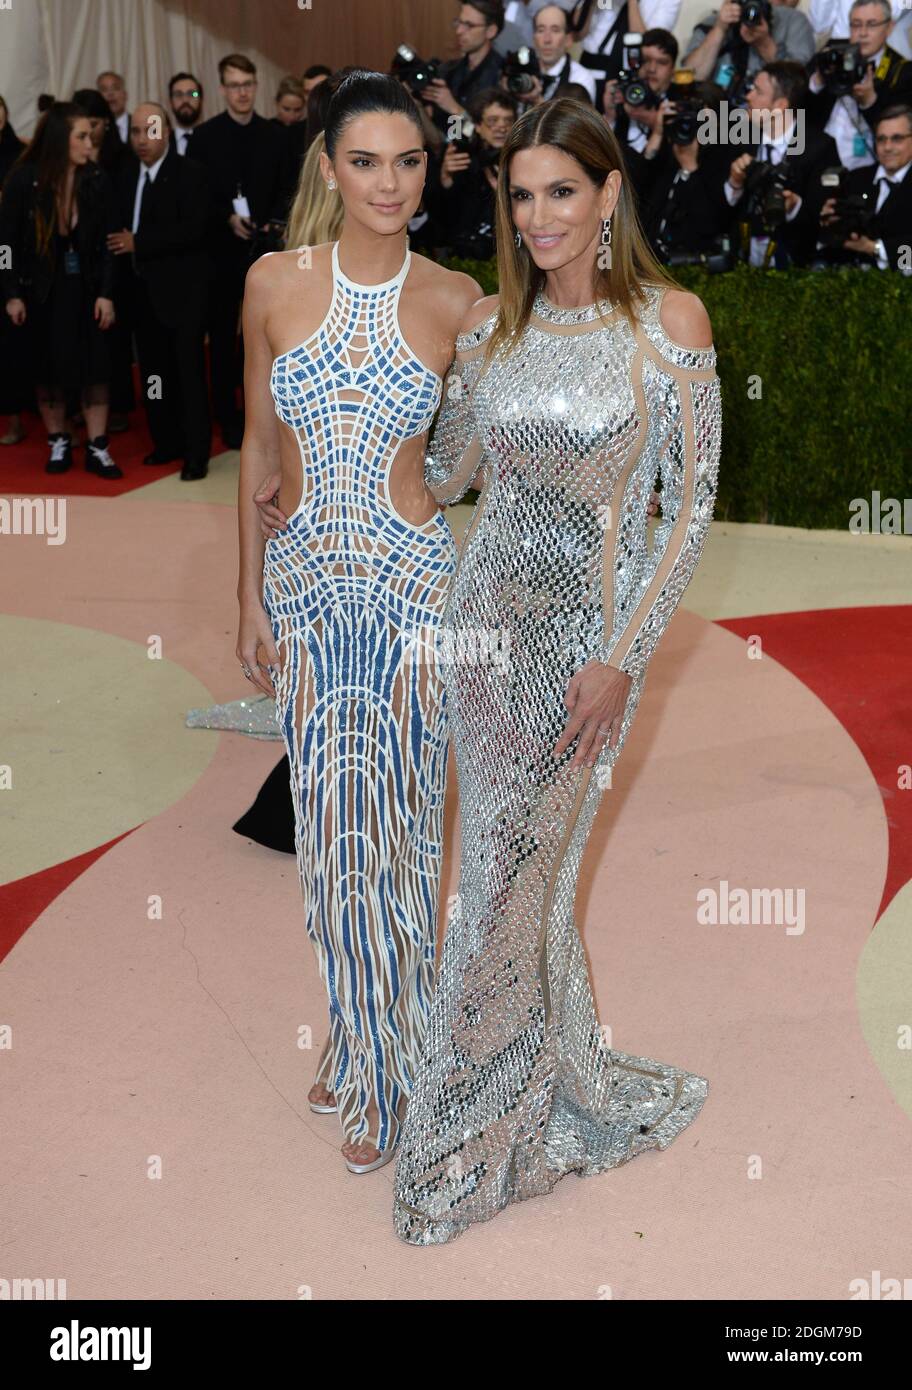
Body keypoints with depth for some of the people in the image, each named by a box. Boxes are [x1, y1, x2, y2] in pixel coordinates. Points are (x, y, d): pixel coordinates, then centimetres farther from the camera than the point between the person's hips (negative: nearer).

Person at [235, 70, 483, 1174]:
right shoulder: (274, 283, 0)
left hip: (412, 585, -2)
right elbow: (259, 448, 5)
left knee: (393, 822, 6)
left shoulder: (456, 303, -3)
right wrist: (249, 602, 4)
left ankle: (382, 1069, 25)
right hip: (306, 585, 2)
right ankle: (355, 1025, 35)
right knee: (331, 822, 11)